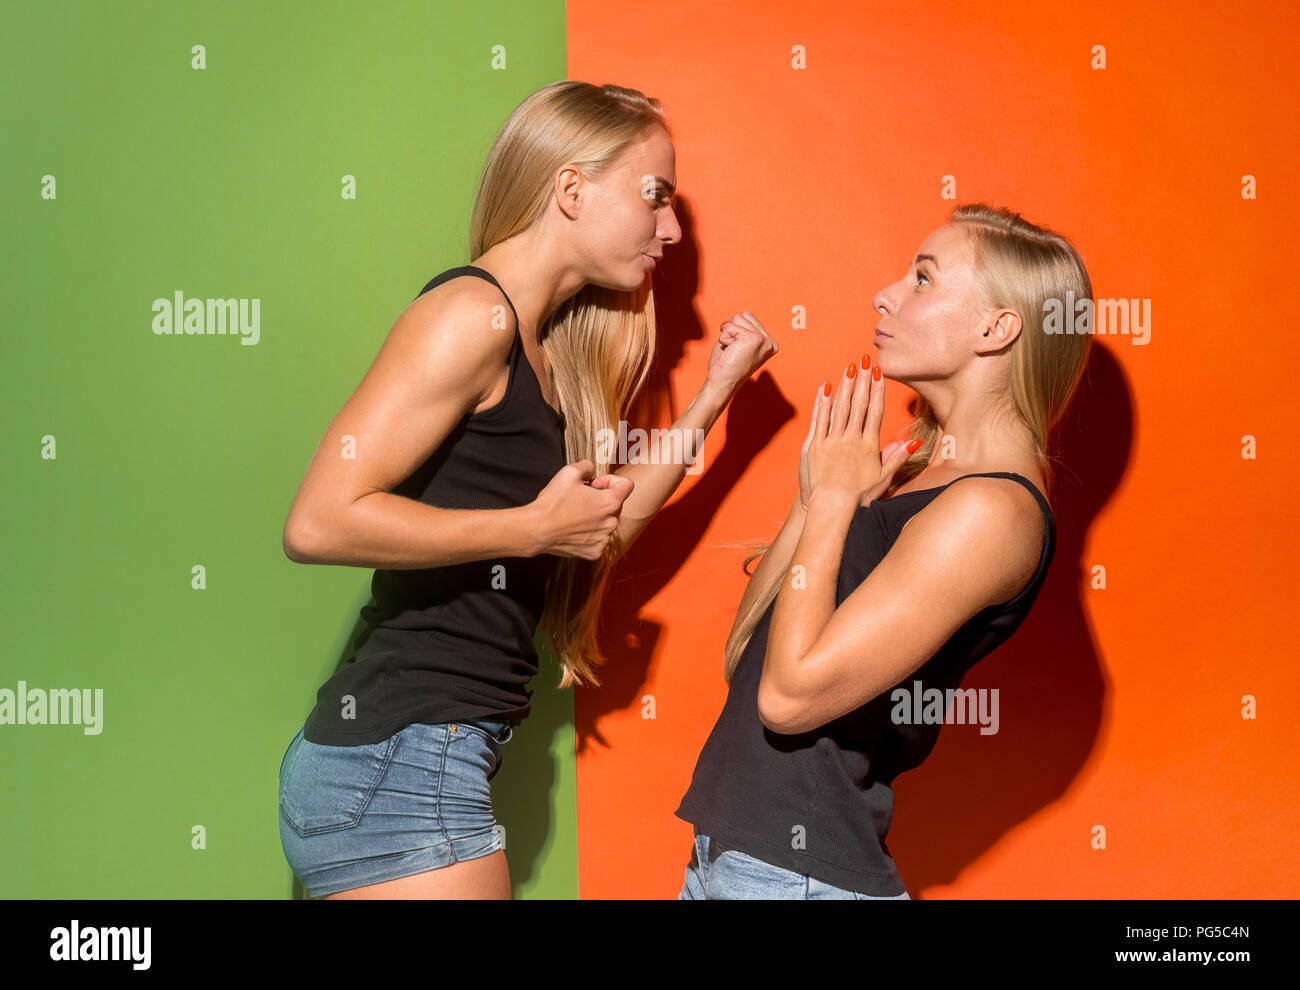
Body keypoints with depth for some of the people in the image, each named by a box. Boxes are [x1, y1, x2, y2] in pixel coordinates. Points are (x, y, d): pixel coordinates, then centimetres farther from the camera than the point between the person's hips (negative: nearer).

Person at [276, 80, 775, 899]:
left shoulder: (537, 350, 16)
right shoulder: (471, 311, -12)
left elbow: (595, 538, 22)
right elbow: (319, 522, -21)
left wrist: (716, 391, 18)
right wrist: (536, 527, -15)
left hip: (438, 757, 9)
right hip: (398, 759, -9)